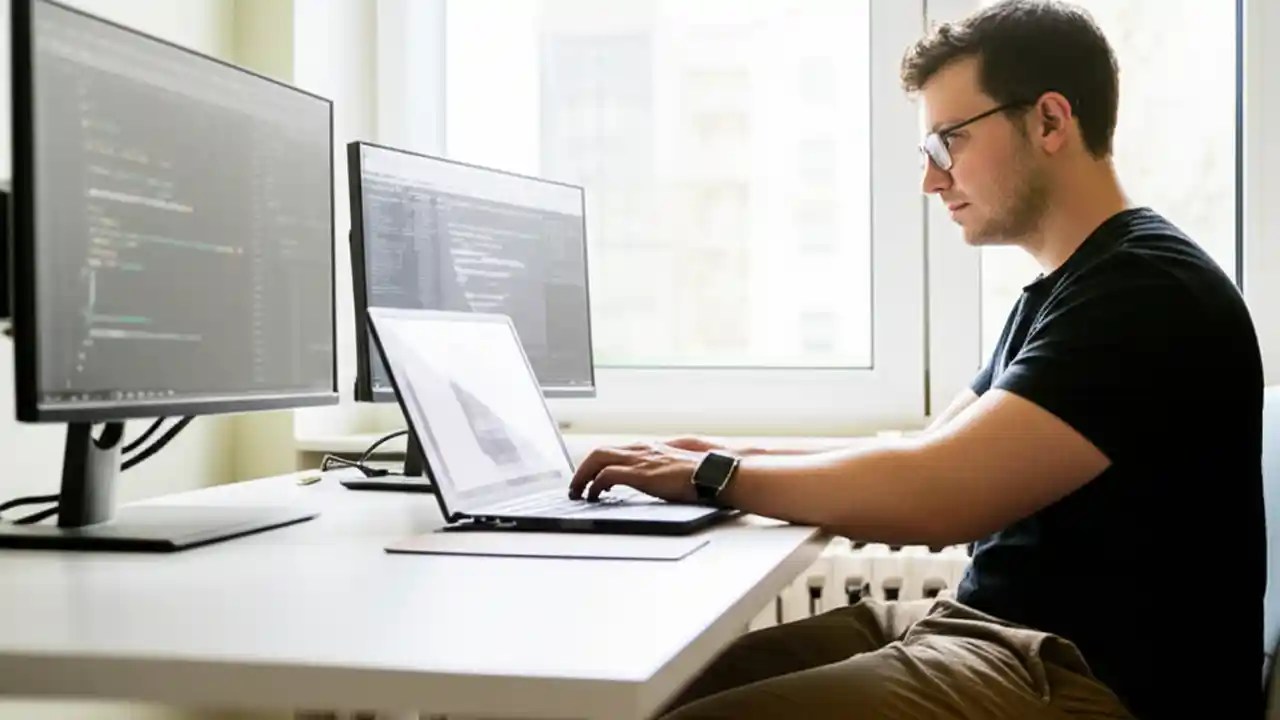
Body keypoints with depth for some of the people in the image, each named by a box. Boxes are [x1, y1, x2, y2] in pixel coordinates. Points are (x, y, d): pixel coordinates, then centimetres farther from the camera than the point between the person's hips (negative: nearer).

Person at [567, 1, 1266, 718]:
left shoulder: (1148, 291, -18)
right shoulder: (1061, 290, 16)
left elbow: (934, 493, -26)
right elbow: (932, 456, 18)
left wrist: (713, 476, -12)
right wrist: (736, 458, 6)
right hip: (997, 630, 9)